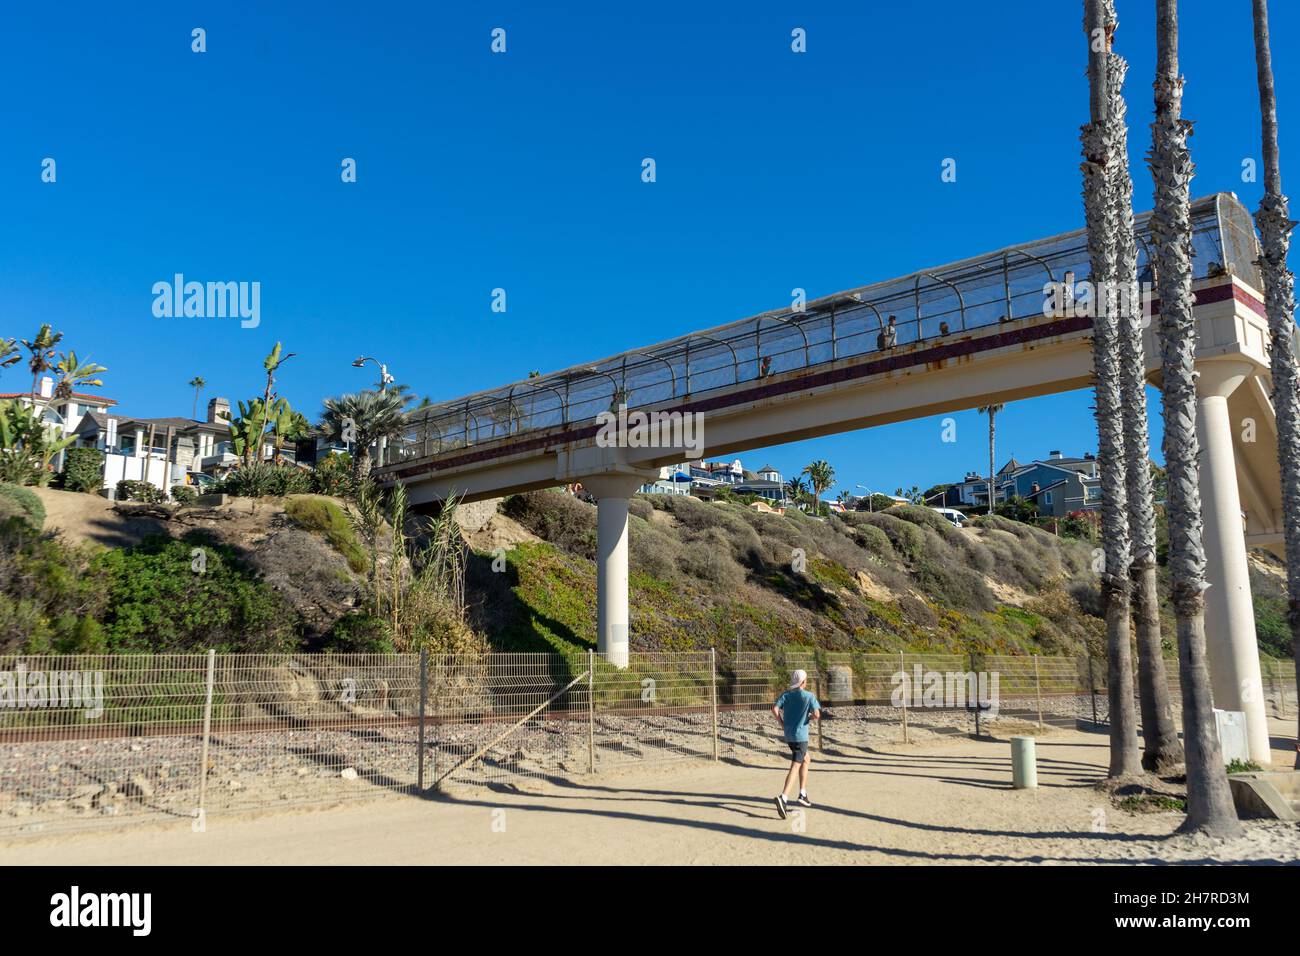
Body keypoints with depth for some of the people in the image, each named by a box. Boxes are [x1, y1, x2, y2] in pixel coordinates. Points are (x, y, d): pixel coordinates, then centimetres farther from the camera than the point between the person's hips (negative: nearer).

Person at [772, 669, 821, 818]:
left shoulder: (786, 695, 7)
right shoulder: (808, 696, -6)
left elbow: (775, 708, -7)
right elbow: (817, 715, -14)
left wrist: (782, 723, 4)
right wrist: (809, 719, 7)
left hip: (788, 736, 6)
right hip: (801, 736, -6)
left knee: (805, 759, 26)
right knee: (795, 767, -10)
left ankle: (803, 795, 27)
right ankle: (783, 798, -27)